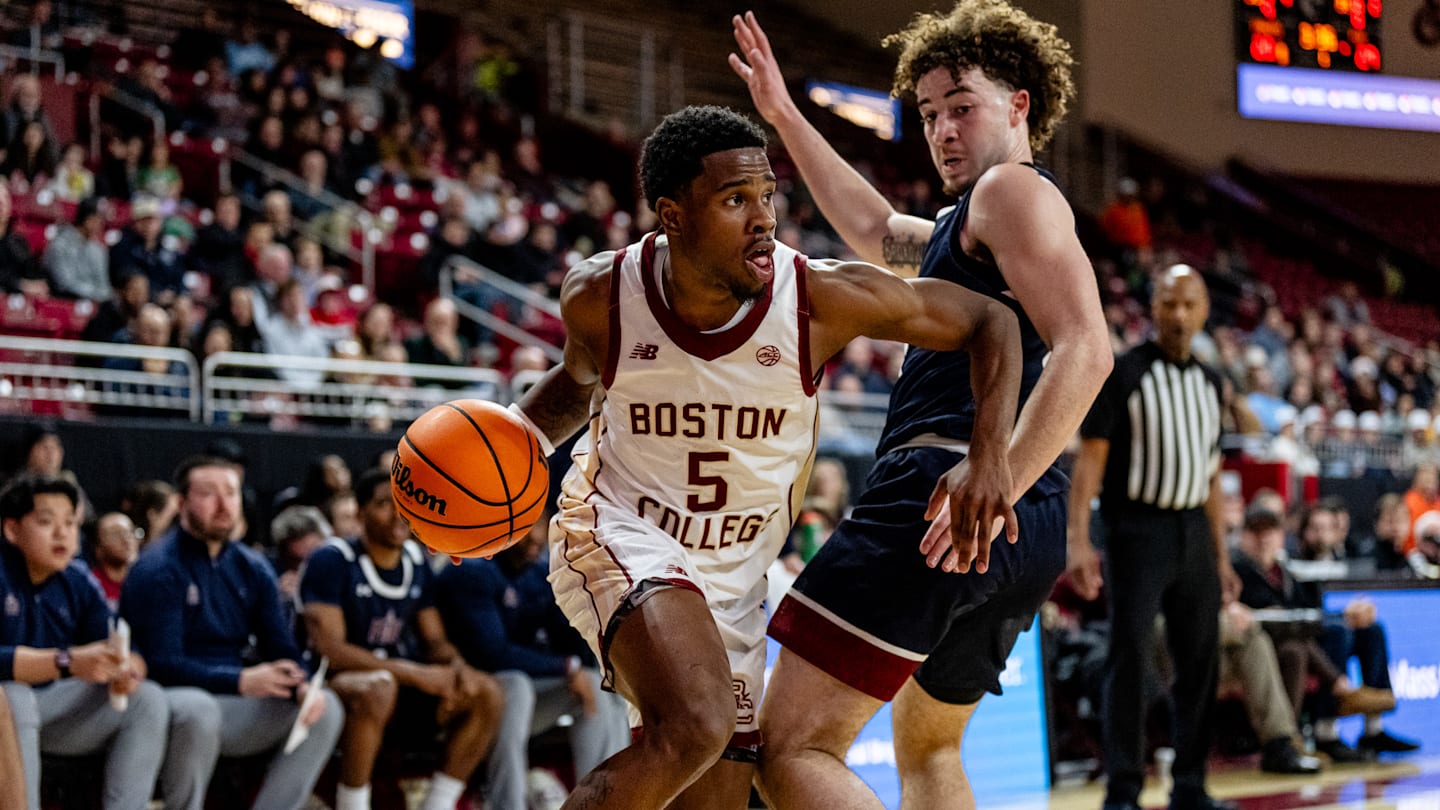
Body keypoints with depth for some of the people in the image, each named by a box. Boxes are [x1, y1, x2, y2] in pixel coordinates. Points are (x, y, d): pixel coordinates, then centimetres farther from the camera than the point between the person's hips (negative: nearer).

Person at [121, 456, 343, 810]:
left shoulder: (253, 569, 11)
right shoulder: (157, 569, -11)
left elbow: (281, 649, 8)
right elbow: (162, 664, -20)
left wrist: (301, 686, -16)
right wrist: (241, 681, -32)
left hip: (232, 706, 7)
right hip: (169, 705, -7)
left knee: (325, 708, -11)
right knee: (198, 708, -39)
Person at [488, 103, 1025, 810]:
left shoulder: (820, 299, -16)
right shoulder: (600, 295, -12)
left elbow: (989, 323, -7)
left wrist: (990, 458, -21)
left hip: (731, 578, 4)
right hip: (618, 537, -3)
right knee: (695, 726, -32)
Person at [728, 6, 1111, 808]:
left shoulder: (1014, 188, -2)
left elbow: (1085, 350, -16)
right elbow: (875, 229, 43)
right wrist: (785, 117, 42)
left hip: (943, 489, -11)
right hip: (1033, 535, 11)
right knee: (929, 745, 31)